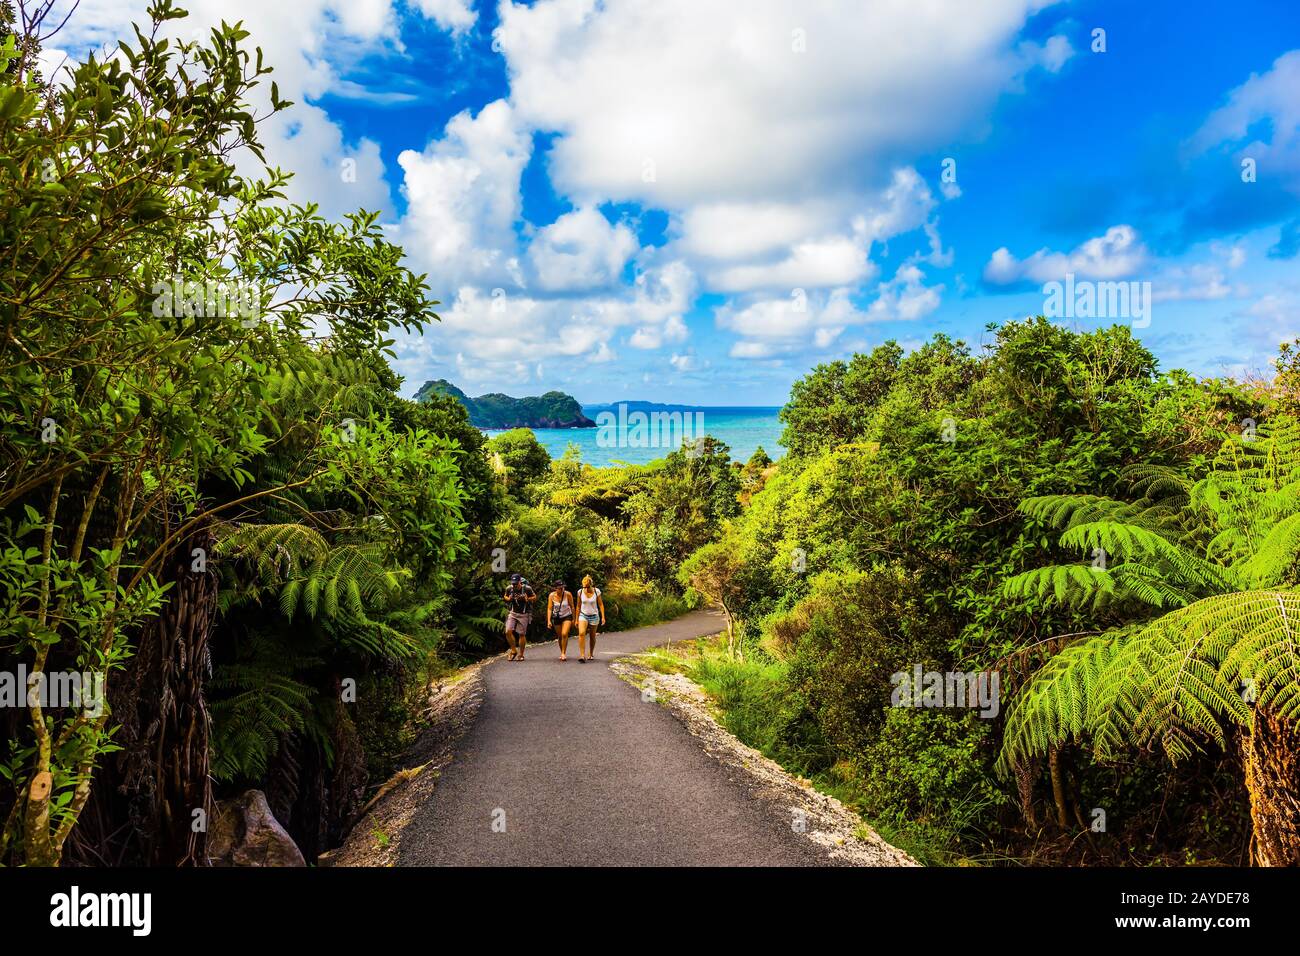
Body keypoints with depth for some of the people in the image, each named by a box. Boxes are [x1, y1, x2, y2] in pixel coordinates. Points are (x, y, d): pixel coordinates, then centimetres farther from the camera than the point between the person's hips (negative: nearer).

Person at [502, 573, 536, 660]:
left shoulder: (527, 589, -14)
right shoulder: (509, 589, -7)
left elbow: (535, 597, 0)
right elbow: (505, 597, 13)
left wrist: (527, 599, -20)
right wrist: (509, 599, -10)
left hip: (523, 614, -2)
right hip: (513, 613, 2)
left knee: (522, 634, 2)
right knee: (508, 632, -13)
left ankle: (520, 655, 16)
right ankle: (513, 651, 5)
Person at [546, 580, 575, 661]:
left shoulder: (568, 594, -15)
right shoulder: (551, 595, -13)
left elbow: (572, 607, -4)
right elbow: (549, 608, -10)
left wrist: (573, 619, 0)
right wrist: (549, 621, -18)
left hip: (567, 616, -2)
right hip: (556, 617, 2)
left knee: (564, 634, -20)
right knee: (560, 636, 11)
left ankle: (563, 653, -10)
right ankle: (562, 653, 30)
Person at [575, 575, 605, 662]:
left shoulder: (596, 591, -9)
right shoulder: (580, 592, -5)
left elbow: (601, 604, -2)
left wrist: (603, 617, -9)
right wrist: (577, 619, 8)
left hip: (594, 616, 0)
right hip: (583, 615, 0)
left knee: (593, 636, 8)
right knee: (581, 633, -21)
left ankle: (591, 654, 29)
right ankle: (582, 655, -23)